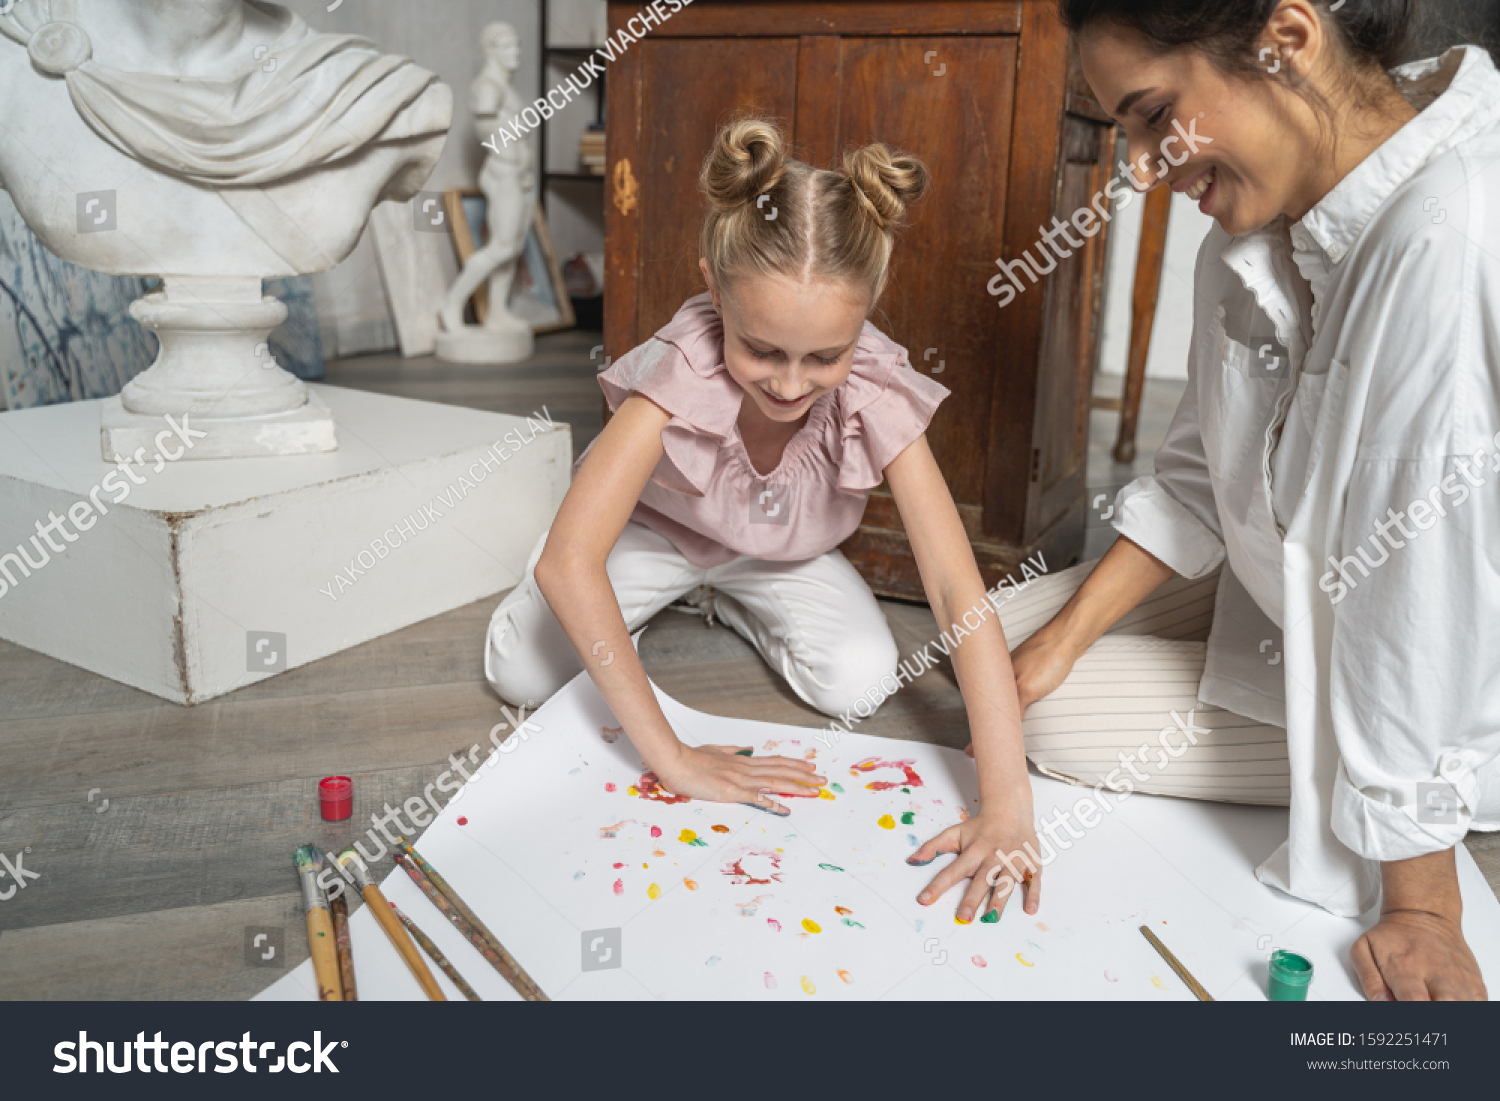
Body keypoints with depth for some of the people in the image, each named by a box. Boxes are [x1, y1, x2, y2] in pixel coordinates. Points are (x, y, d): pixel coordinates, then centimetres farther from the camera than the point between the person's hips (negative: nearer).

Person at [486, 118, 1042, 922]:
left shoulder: (878, 396, -33)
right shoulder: (681, 374, -39)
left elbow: (958, 591, -37)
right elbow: (567, 560, -44)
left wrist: (1006, 804, -44)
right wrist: (671, 758, -43)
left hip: (783, 554, 2)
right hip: (659, 527, -1)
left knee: (859, 681, -20)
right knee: (522, 674, -18)